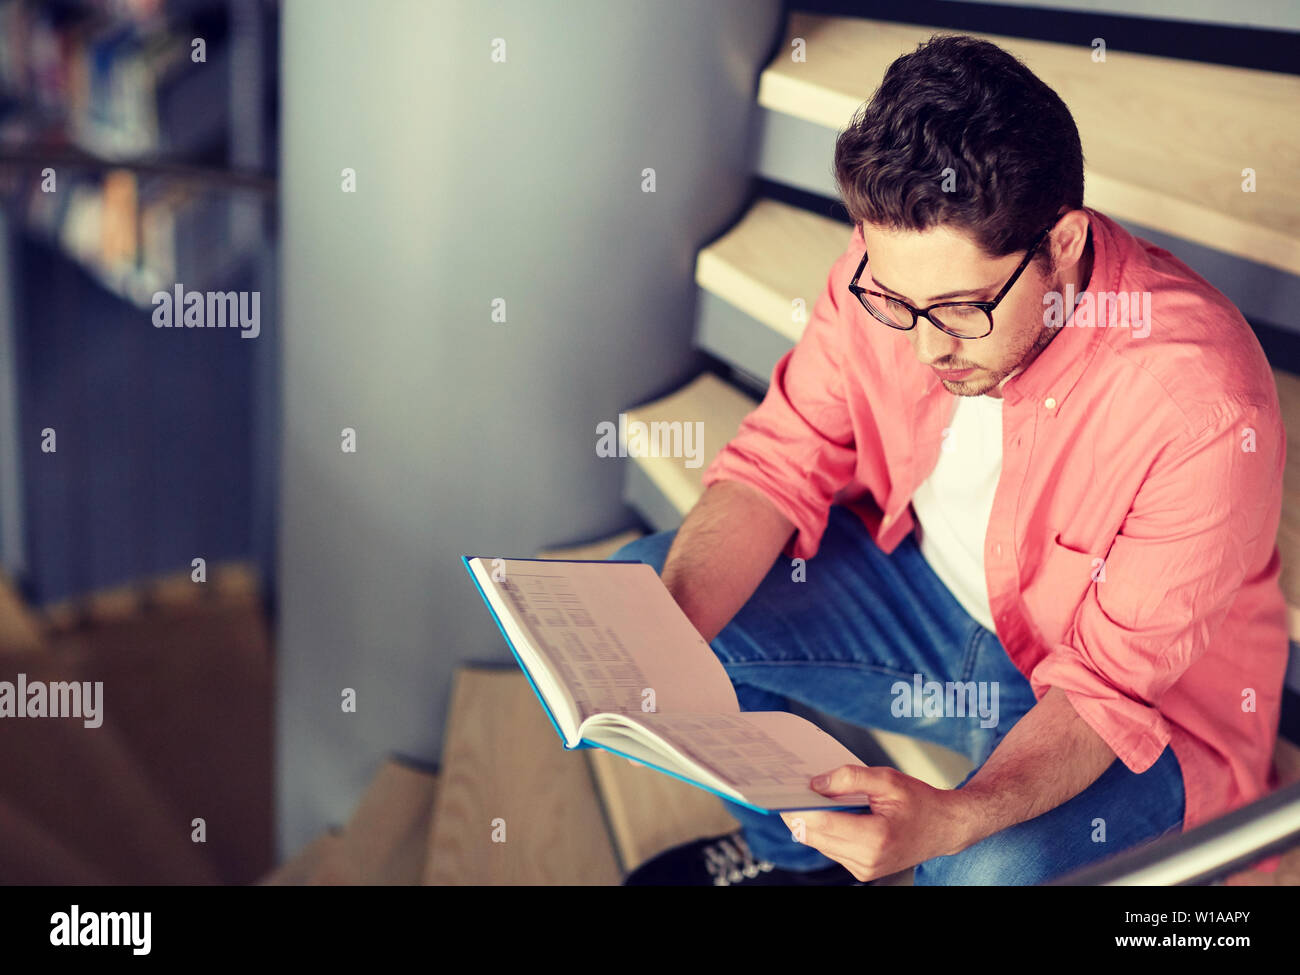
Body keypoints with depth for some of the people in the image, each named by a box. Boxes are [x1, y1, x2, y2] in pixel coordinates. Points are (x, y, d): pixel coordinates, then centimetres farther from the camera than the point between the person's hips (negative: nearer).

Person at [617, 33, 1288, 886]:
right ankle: (789, 850, 20)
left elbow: (1109, 682, -26)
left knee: (997, 870, -36)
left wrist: (954, 819, -43)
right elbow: (780, 467, -9)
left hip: (1146, 696, -5)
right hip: (920, 583, 6)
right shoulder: (895, 266, -19)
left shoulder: (1203, 410, -34)